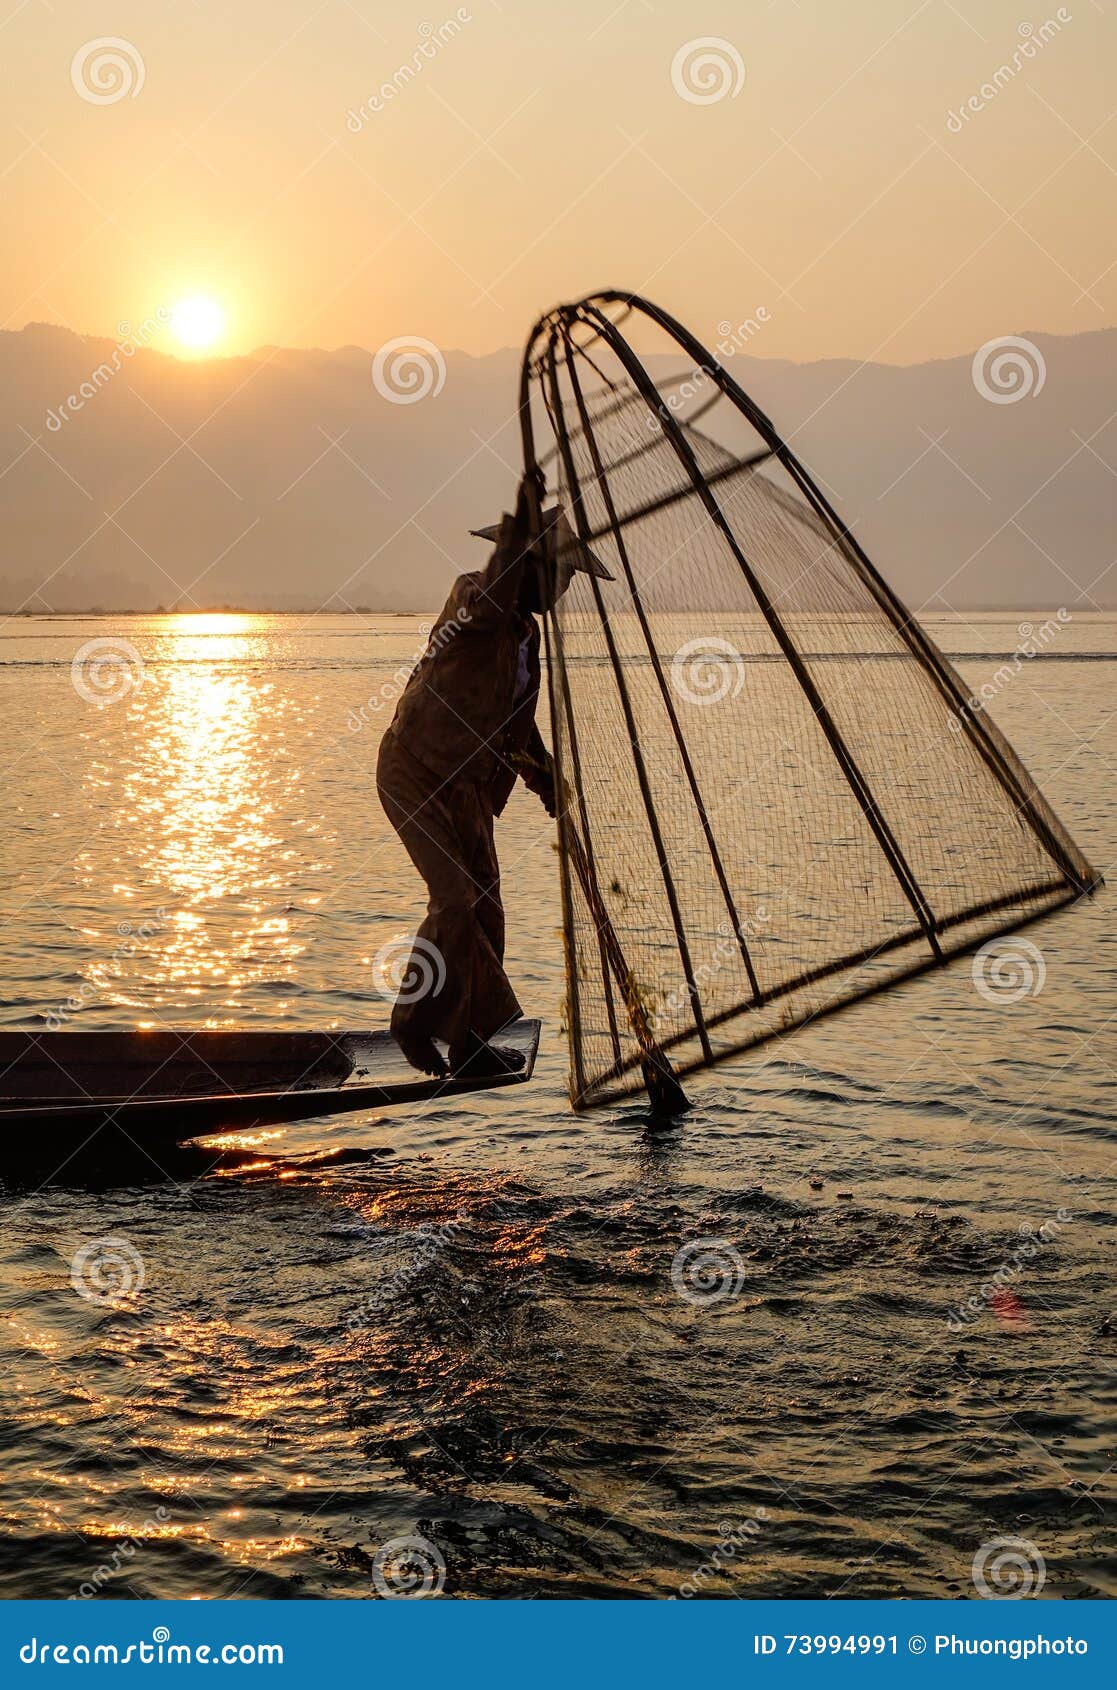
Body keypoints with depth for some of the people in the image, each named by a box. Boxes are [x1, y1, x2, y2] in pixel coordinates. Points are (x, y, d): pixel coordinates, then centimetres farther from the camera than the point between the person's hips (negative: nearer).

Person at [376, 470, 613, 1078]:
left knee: (483, 908, 9)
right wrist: (522, 521, -50)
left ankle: (470, 1041, 18)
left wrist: (545, 777, 25)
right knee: (456, 900, -15)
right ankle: (413, 1021, 1)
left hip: (466, 786, 9)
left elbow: (519, 720, 24)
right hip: (415, 772, -9)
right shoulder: (473, 597, -14)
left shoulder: (525, 629, 13)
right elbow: (491, 597, -42)